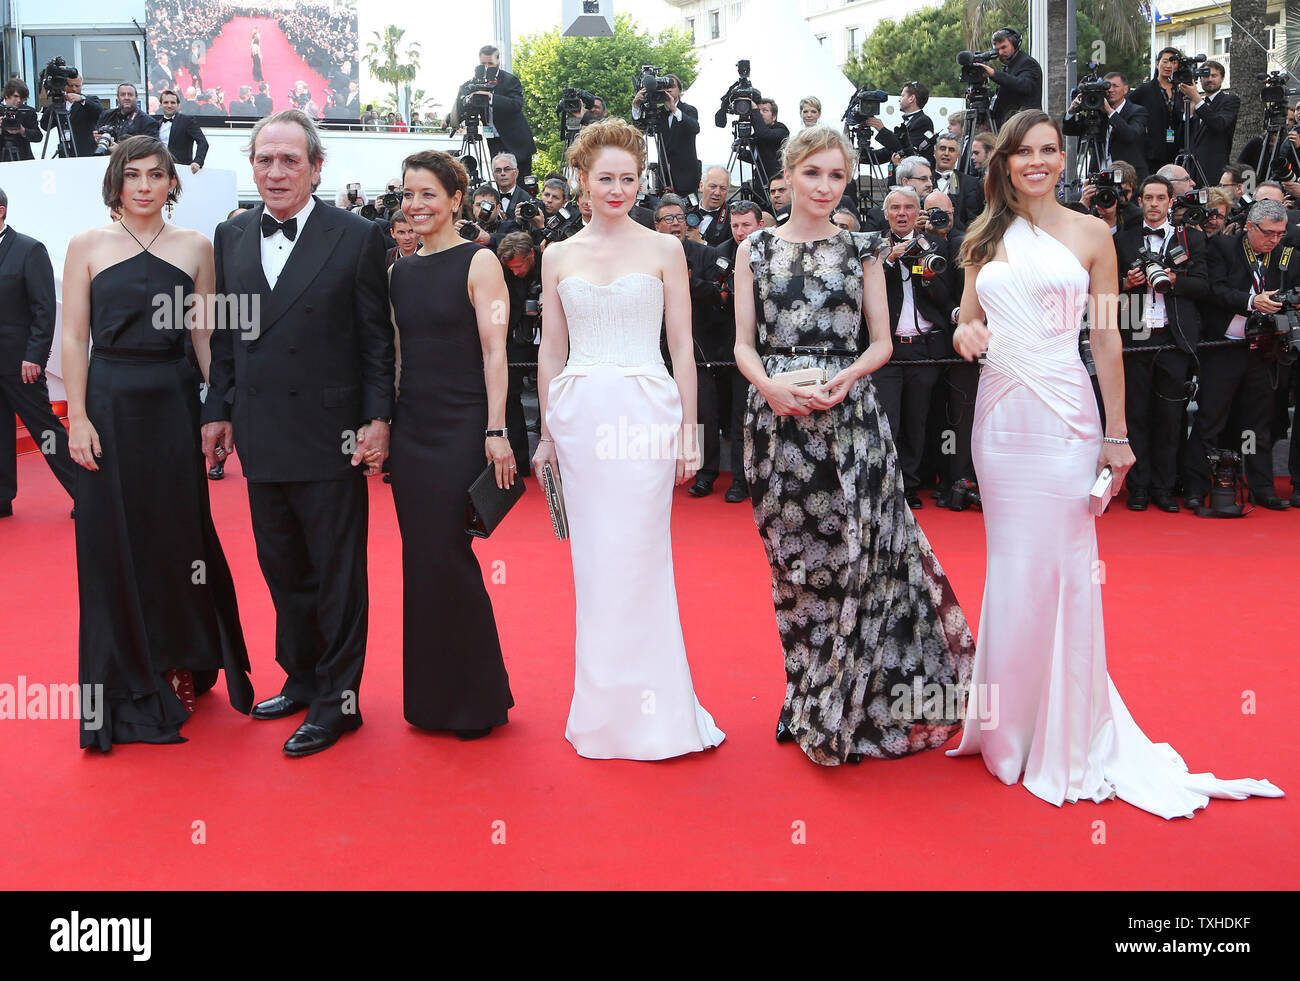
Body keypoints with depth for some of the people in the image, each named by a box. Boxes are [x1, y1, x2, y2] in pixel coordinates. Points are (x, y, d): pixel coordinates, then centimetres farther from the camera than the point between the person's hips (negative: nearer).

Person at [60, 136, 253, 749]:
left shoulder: (194, 248, 6)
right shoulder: (87, 247, 3)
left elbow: (205, 335, 6)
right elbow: (74, 337, 0)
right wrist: (78, 417, -8)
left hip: (174, 401, 1)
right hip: (110, 402, 0)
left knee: (179, 532, 5)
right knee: (113, 538, 5)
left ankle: (182, 666, 22)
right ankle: (130, 682, 18)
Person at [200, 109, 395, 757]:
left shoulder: (357, 237, -4)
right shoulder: (231, 237, 10)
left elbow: (377, 340, -5)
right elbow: (224, 337, 14)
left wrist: (377, 419, -10)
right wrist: (219, 411, 9)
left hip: (330, 437, -5)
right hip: (261, 437, 5)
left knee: (338, 575, 4)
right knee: (283, 571, 15)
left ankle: (338, 699, 15)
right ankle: (300, 679, 30)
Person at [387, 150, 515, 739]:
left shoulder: (478, 263, -4)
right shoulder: (400, 271, 12)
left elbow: (494, 352, -10)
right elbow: (393, 356, 15)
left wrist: (495, 432, -16)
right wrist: (379, 426, 10)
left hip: (461, 426, -6)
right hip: (411, 428, 6)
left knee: (448, 558, -6)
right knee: (420, 561, 8)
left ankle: (476, 697, 10)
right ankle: (430, 697, 20)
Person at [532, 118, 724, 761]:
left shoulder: (664, 250, 4)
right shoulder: (558, 256, 11)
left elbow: (682, 346, 3)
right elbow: (551, 350, 13)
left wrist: (688, 428, -2)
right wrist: (547, 432, 11)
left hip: (645, 411, -2)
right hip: (580, 412, 3)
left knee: (634, 557, -4)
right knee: (594, 560, 6)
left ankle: (641, 704, 8)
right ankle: (602, 706, 18)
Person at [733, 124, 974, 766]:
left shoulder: (861, 249, 9)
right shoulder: (755, 249, 10)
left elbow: (882, 342, 7)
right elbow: (743, 344, 6)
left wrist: (848, 375, -13)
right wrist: (769, 385, -14)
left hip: (849, 417, -1)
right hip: (776, 418, 1)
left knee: (852, 553, -4)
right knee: (794, 560, 6)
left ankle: (842, 710, 11)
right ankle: (811, 699, 21)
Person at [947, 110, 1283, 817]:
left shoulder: (1090, 234, 3)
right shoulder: (986, 238, 11)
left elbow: (1106, 339, 1)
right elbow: (966, 323, 17)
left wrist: (1117, 436, -2)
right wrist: (965, 335, -8)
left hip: (1063, 415, -3)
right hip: (999, 414, 3)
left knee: (1061, 566, -3)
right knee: (1009, 566, 8)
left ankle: (1066, 734, 11)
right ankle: (1011, 726, 22)